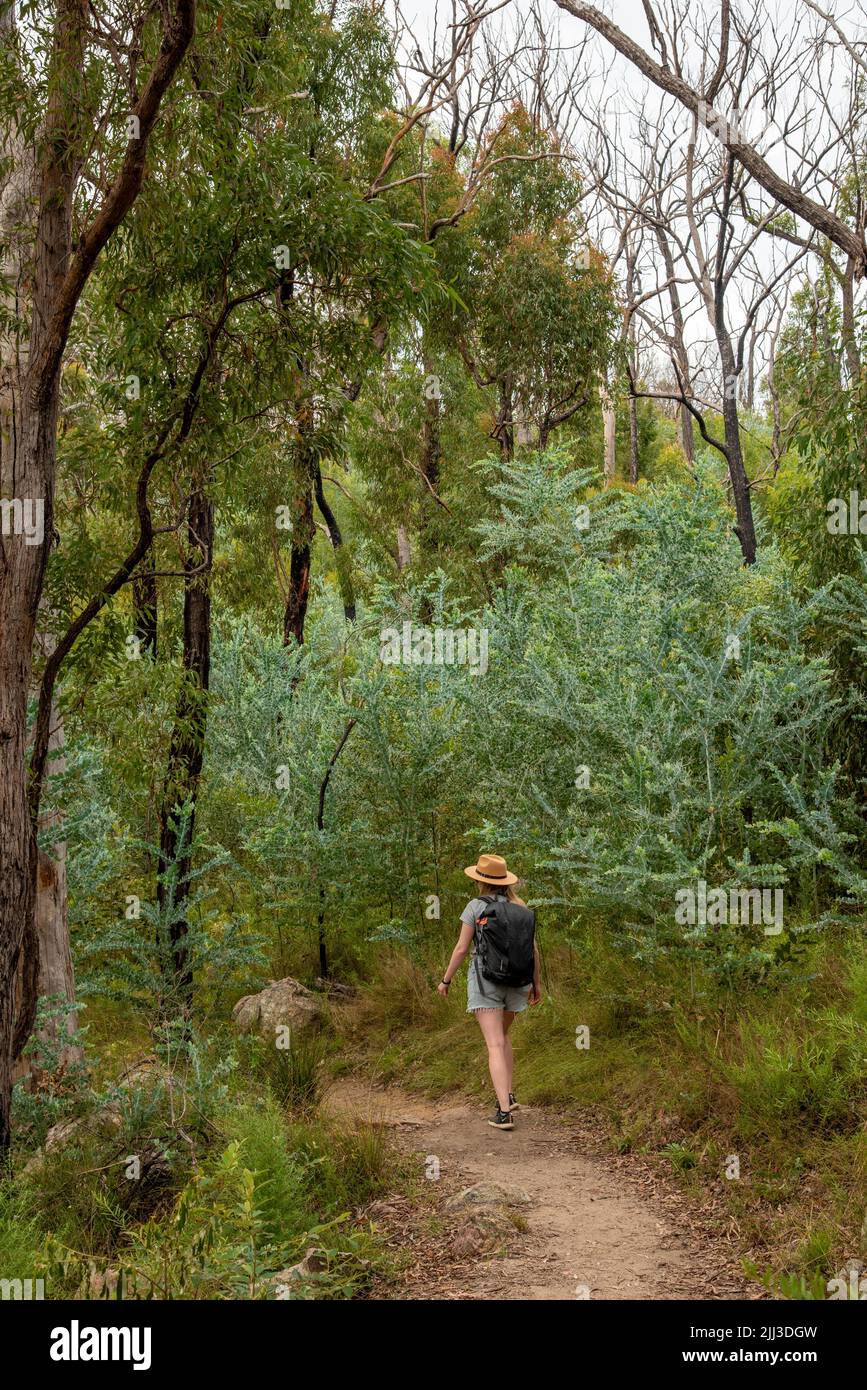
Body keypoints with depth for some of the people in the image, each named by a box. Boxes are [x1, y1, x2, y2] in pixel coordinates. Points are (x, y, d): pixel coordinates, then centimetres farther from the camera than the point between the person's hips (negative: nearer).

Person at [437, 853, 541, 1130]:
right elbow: (533, 949, 4)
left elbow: (461, 948, -8)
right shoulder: (521, 907, 3)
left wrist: (446, 980, 4)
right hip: (515, 981, 5)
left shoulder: (475, 906, -8)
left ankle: (504, 1112, -17)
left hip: (485, 980, -4)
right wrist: (536, 983, 15)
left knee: (496, 1046, -8)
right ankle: (508, 1095, 25)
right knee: (502, 1035, 27)